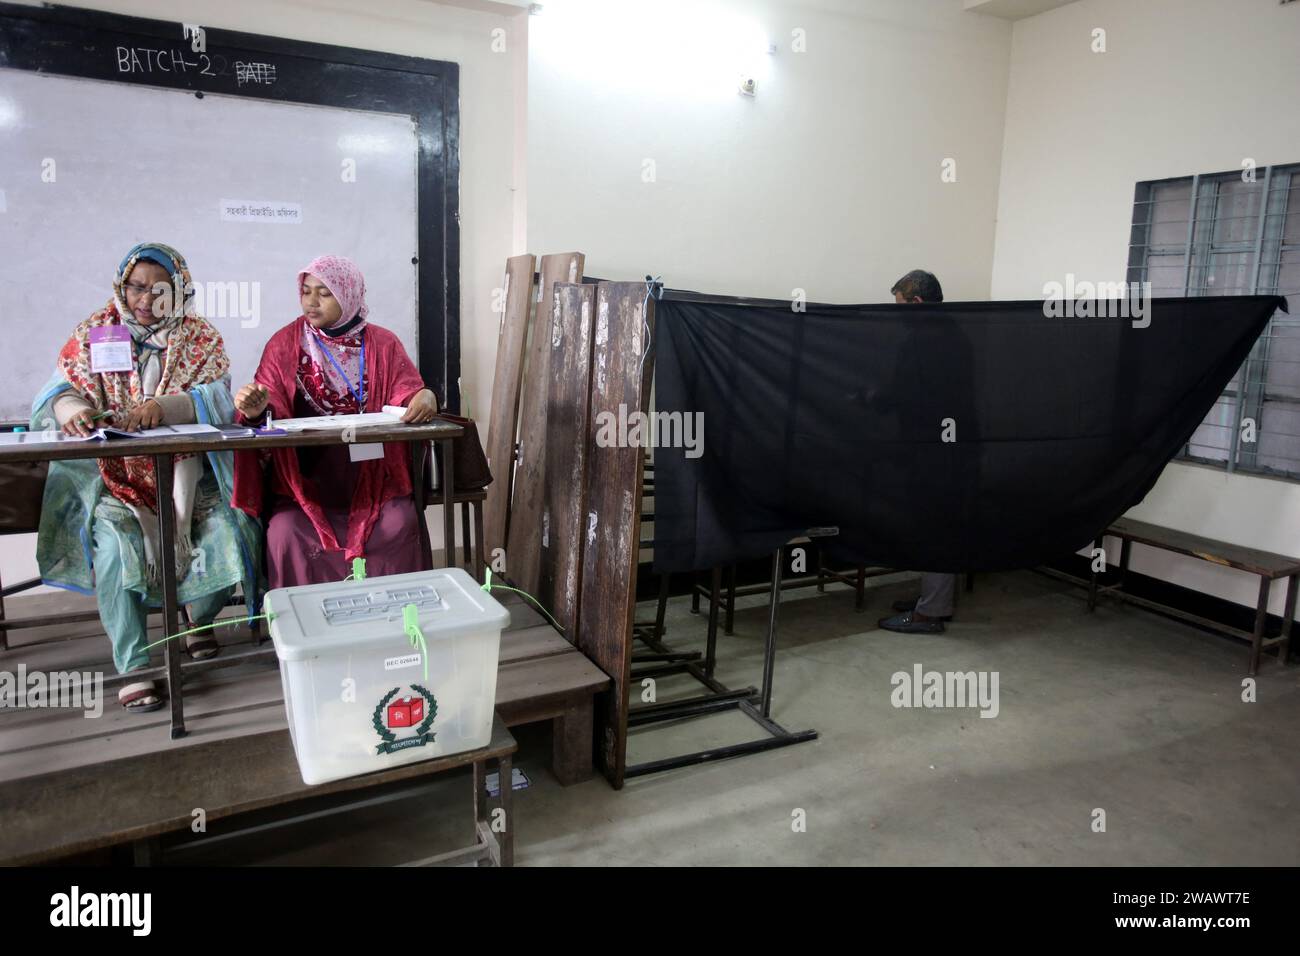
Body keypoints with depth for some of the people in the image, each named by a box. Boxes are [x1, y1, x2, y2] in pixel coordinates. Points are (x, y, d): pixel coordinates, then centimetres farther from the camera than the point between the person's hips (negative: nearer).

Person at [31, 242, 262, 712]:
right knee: (114, 540, -27)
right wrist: (72, 408, -28)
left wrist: (165, 406, -32)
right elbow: (60, 390, -2)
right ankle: (133, 667, -18)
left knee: (233, 531, -20)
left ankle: (200, 616, 12)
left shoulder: (201, 338, 3)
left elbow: (216, 399, -12)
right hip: (114, 475, 0)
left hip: (186, 474, 0)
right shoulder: (94, 332, 7)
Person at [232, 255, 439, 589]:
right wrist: (257, 409, -23)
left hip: (373, 479, 0)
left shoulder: (383, 345, 7)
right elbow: (270, 412, 2)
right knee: (285, 534, -24)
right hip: (305, 481, 1)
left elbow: (408, 394, 0)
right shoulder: (284, 344, 7)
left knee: (396, 529, -24)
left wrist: (424, 398, -25)